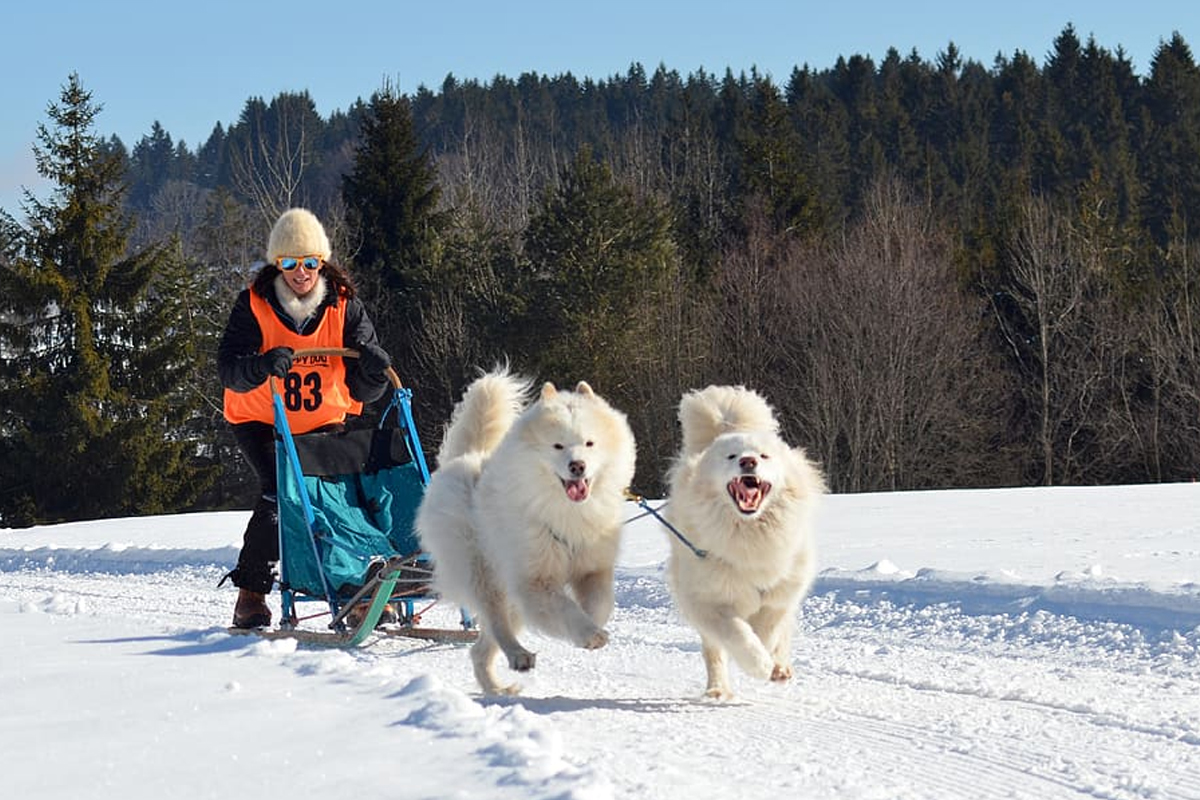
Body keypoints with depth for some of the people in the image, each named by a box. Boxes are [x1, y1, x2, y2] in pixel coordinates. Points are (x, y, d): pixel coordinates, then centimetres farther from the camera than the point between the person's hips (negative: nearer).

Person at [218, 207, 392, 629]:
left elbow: (361, 390, -13)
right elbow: (229, 369, -24)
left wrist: (373, 370, -37)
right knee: (279, 491, -22)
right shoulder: (254, 305, -13)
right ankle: (251, 595, -12)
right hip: (260, 421, -3)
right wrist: (262, 365, -46)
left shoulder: (344, 306, -9)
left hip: (323, 423, 3)